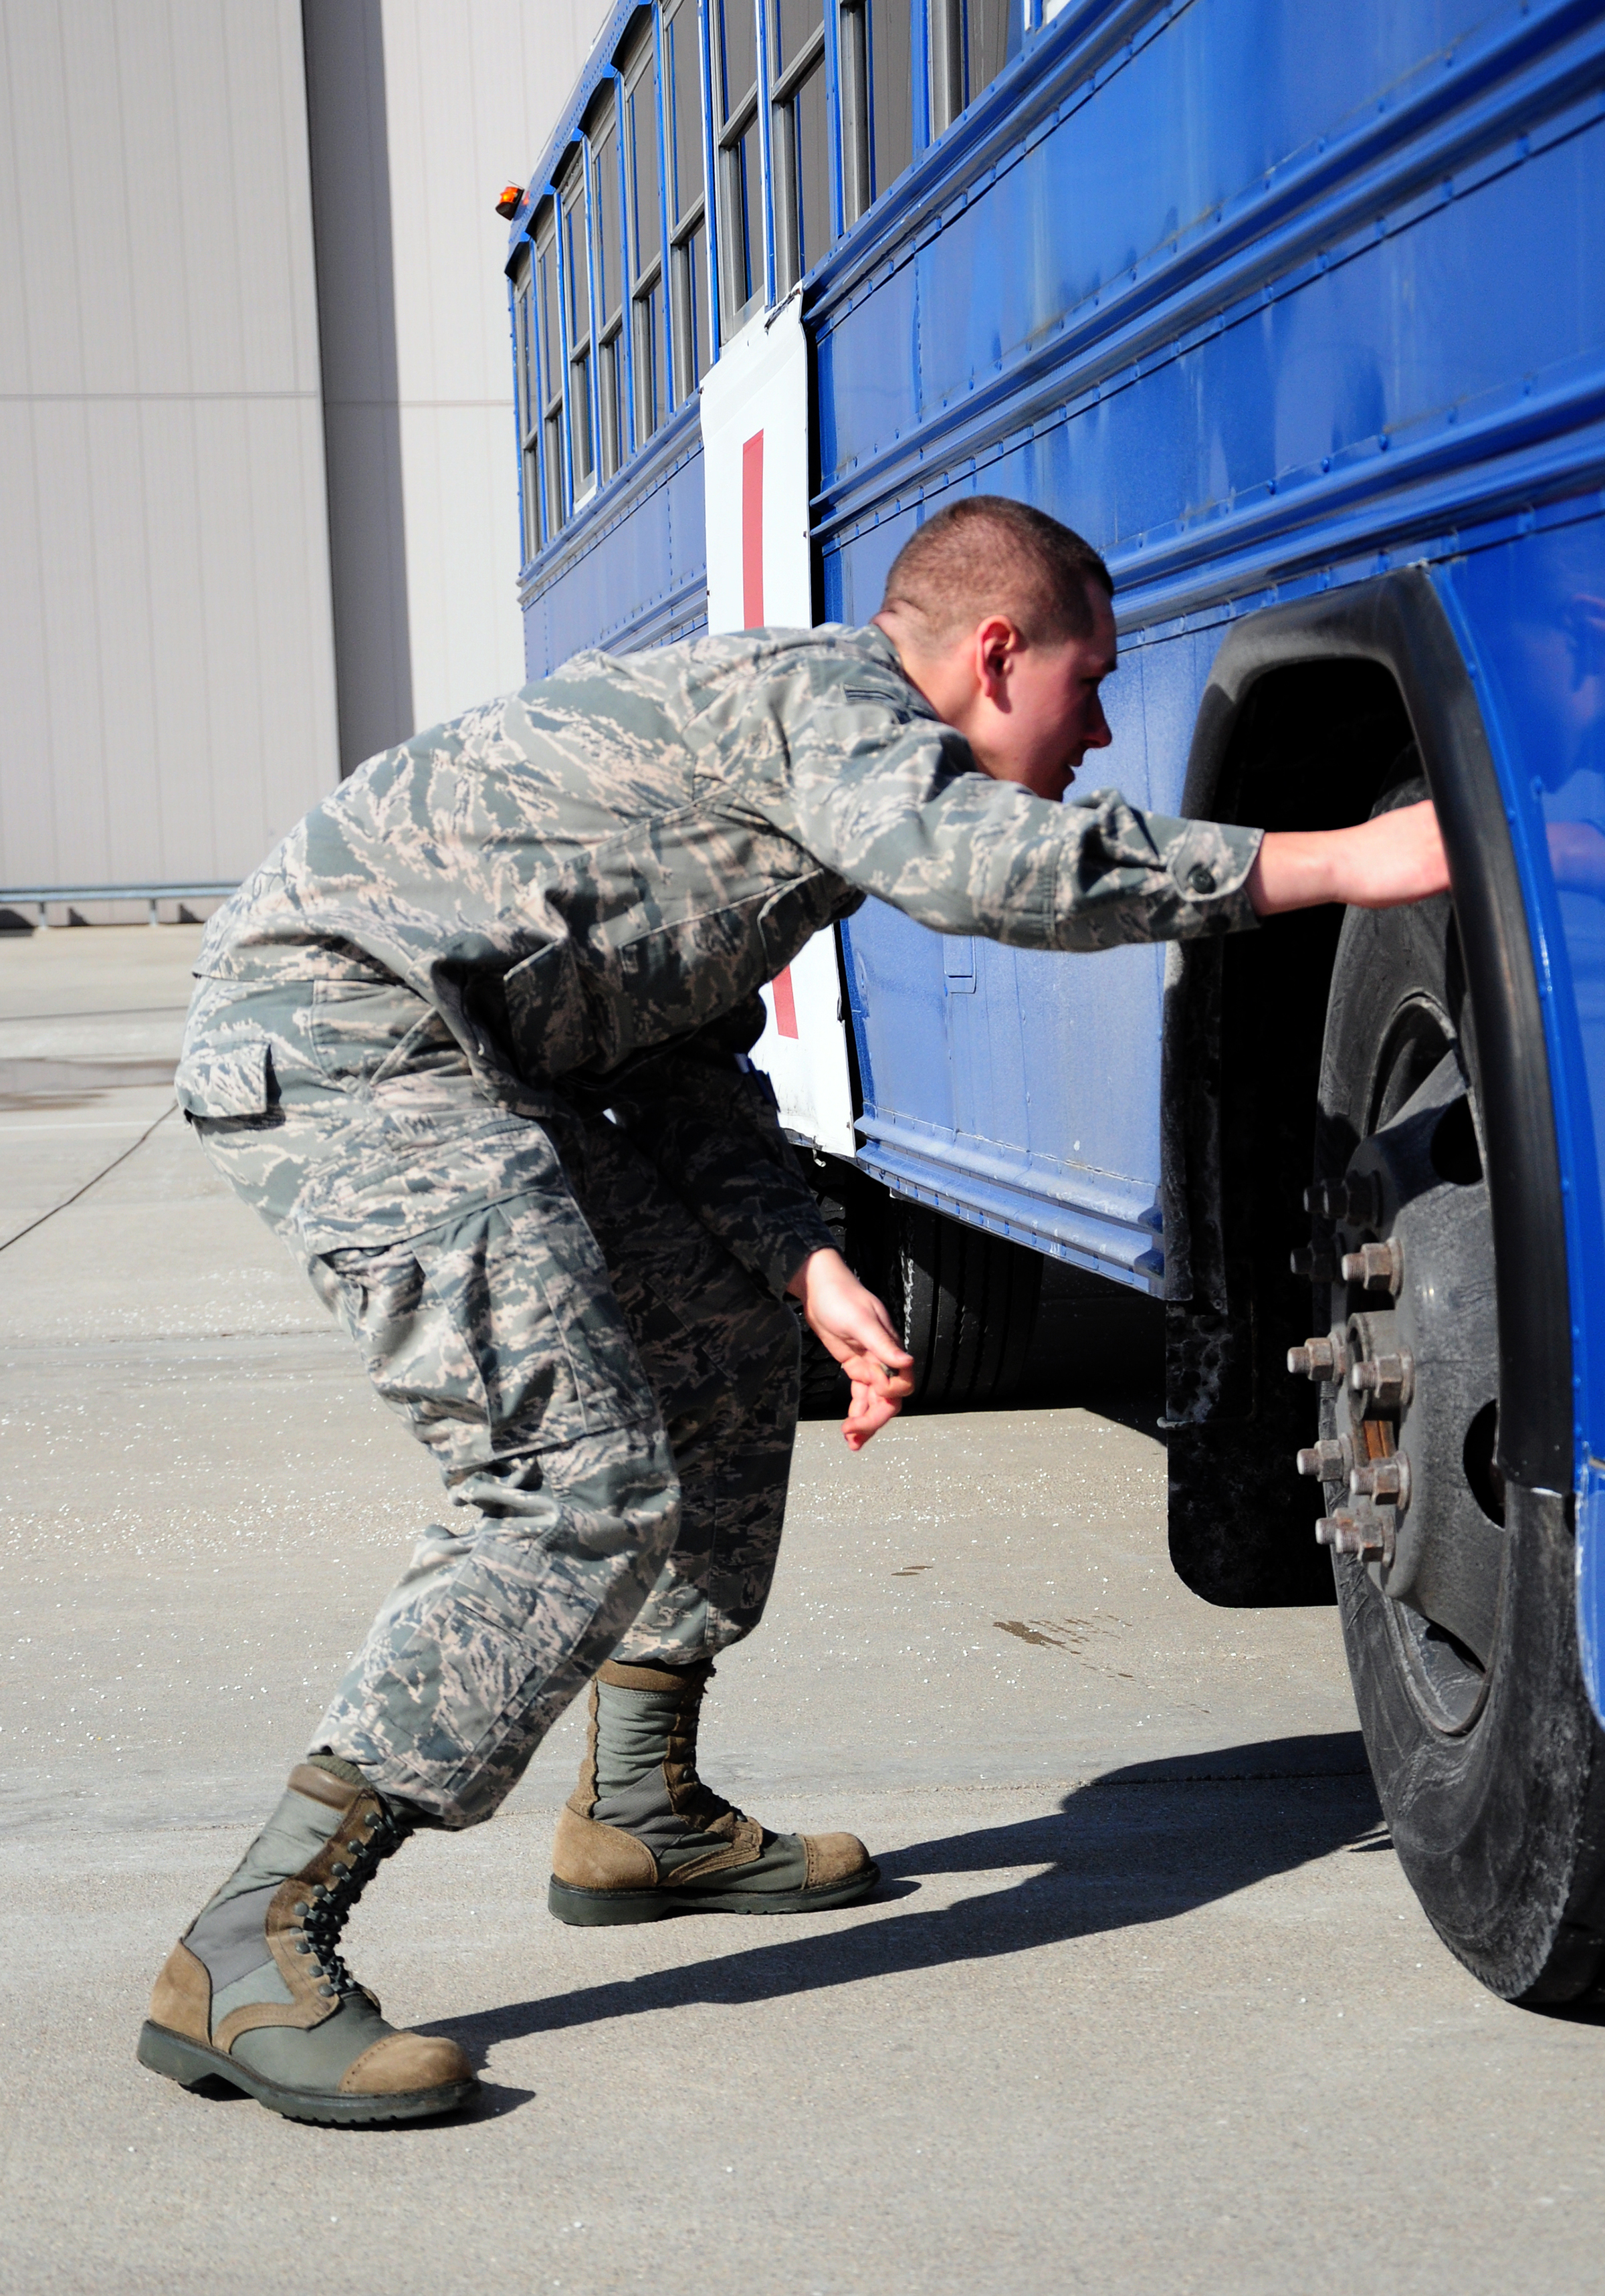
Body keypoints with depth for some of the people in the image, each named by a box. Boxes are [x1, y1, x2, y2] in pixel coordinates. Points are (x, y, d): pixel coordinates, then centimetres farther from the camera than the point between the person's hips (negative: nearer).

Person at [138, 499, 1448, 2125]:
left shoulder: (826, 746, 22)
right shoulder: (828, 693, -9)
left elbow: (686, 1073, 20)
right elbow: (960, 860, -32)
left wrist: (806, 1268, 5)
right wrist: (1336, 866, -26)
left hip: (439, 1053, 11)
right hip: (342, 1029, -11)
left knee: (727, 1349, 19)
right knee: (585, 1489, -17)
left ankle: (640, 1819, 29)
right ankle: (246, 1954, -16)